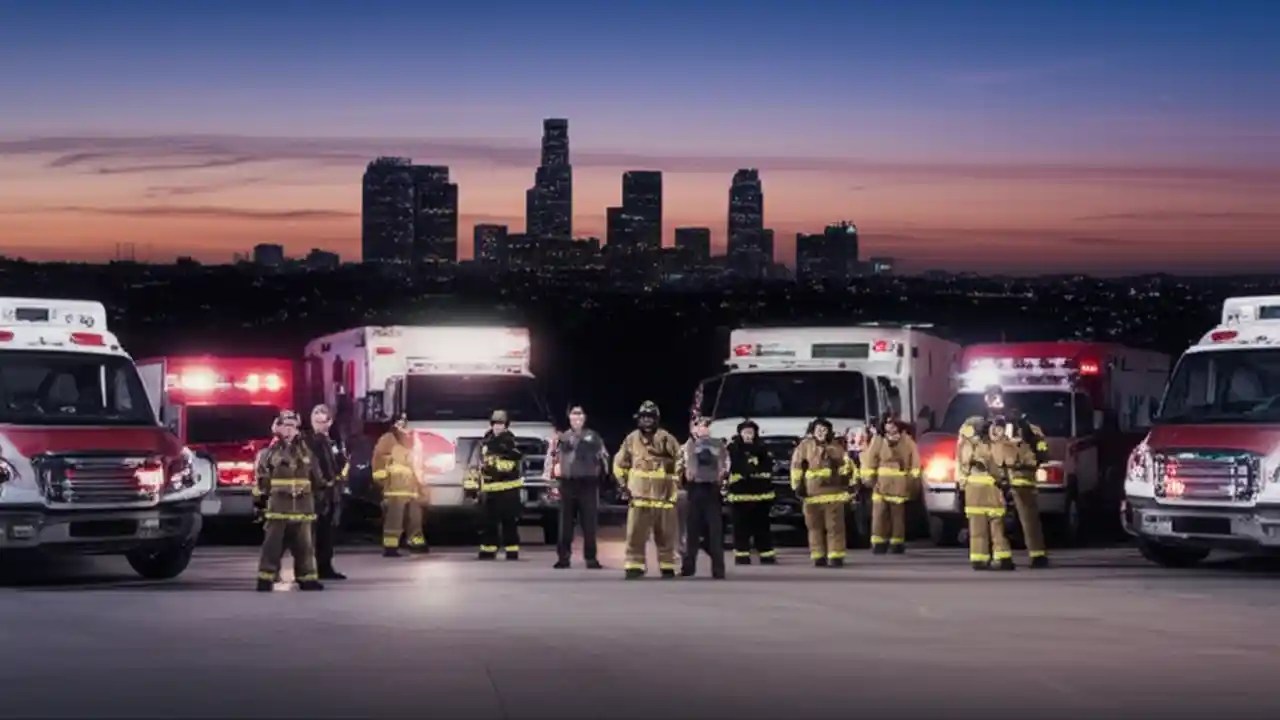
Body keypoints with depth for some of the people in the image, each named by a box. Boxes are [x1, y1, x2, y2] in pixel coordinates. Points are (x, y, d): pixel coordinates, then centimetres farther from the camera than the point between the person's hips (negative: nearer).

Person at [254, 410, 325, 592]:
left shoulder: (306, 452, 11)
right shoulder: (269, 453, 0)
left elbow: (317, 479, 18)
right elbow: (261, 481, 0)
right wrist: (259, 503, -2)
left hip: (302, 508, 3)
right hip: (277, 507, -3)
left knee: (304, 545, 8)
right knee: (273, 545, -4)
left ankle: (307, 578, 14)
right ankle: (265, 579, -1)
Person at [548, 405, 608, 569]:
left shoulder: (593, 437, 9)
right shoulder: (562, 438, 11)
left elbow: (603, 457, 11)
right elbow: (553, 457, 11)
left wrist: (602, 474, 4)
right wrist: (552, 474, -1)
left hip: (588, 483, -1)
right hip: (567, 483, 1)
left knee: (589, 523, 0)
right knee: (566, 522, 3)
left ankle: (591, 558, 5)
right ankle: (563, 557, 8)